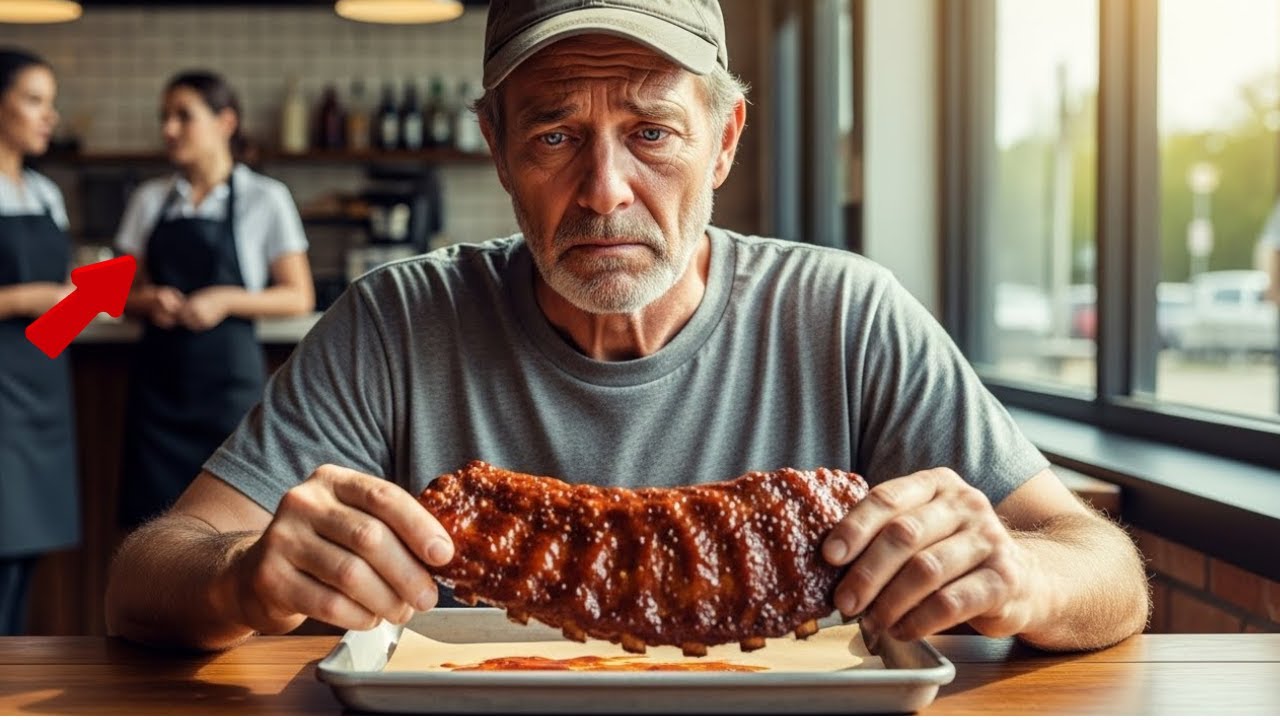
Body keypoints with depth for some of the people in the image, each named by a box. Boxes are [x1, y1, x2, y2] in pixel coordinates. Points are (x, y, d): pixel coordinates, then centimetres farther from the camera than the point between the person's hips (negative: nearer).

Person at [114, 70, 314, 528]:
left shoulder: (265, 199, 0)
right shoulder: (150, 200, 10)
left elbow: (299, 298, -2)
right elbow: (125, 293, 14)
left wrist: (225, 301, -15)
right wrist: (148, 301, -8)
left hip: (229, 373, -3)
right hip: (160, 373, 3)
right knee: (155, 517, -1)